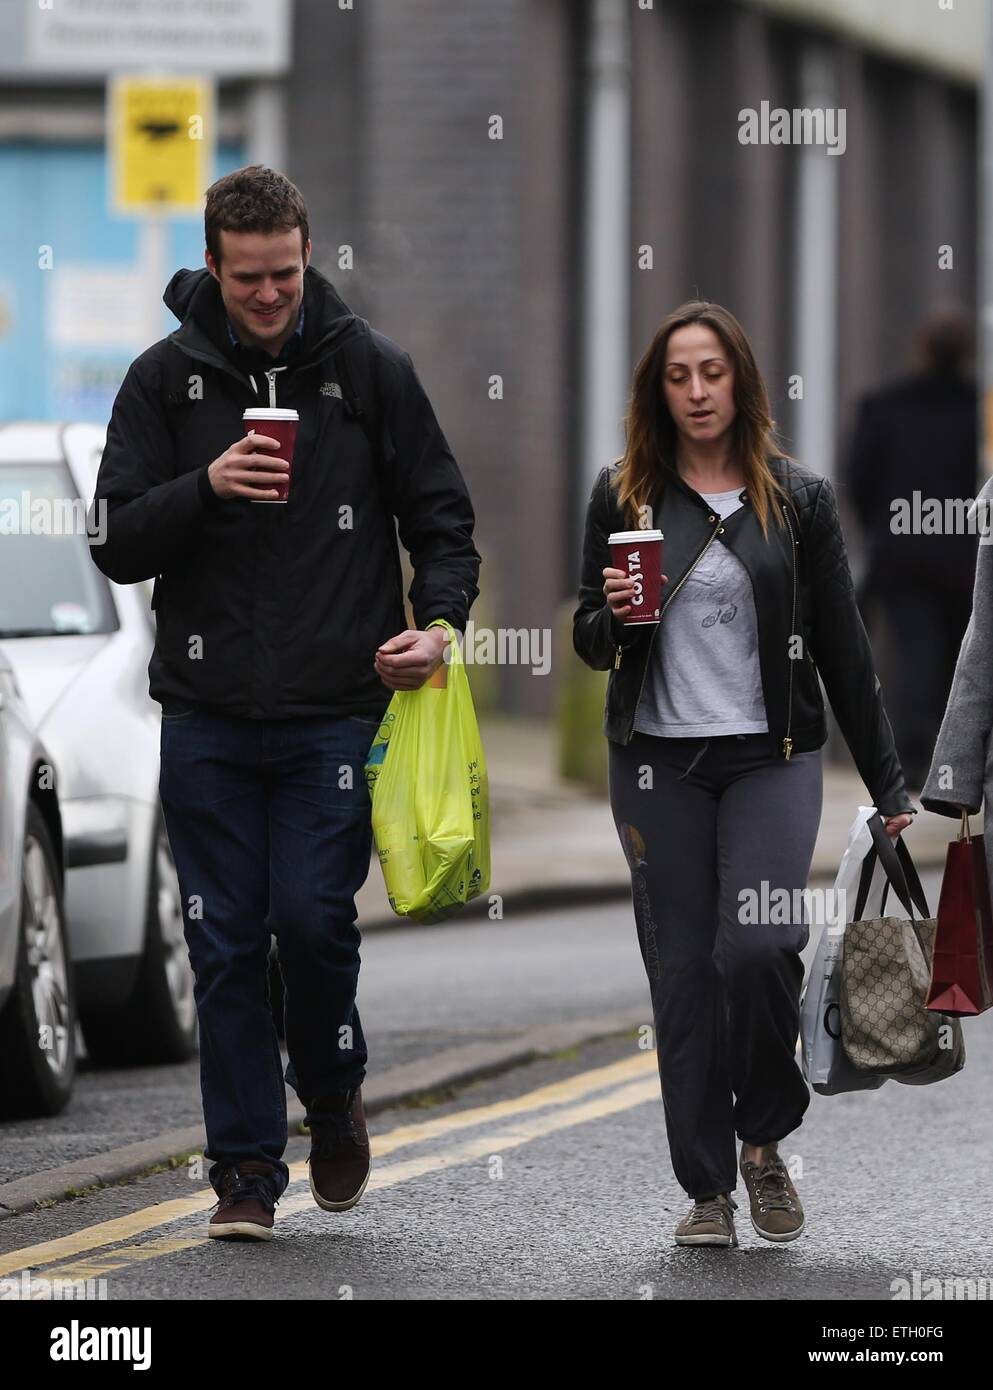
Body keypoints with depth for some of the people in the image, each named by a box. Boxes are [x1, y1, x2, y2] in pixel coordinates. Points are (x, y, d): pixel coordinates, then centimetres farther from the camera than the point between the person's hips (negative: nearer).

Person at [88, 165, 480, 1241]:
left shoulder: (369, 369, 2)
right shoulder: (165, 379, 3)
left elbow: (442, 518, 7)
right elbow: (117, 544, 1)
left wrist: (439, 621, -11)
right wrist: (205, 487, -17)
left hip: (337, 708, -1)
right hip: (208, 717, 1)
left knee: (313, 920, -9)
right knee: (228, 947, 1)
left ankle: (333, 1095, 19)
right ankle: (246, 1167, 10)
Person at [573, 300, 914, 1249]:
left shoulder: (798, 499, 4)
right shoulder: (624, 495, 6)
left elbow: (842, 647, 7)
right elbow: (589, 643, 11)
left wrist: (888, 786, 6)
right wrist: (612, 616, -13)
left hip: (772, 759, -1)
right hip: (659, 761, 1)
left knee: (757, 948, -18)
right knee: (683, 974, 1)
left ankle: (763, 1137, 5)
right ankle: (707, 1189, 8)